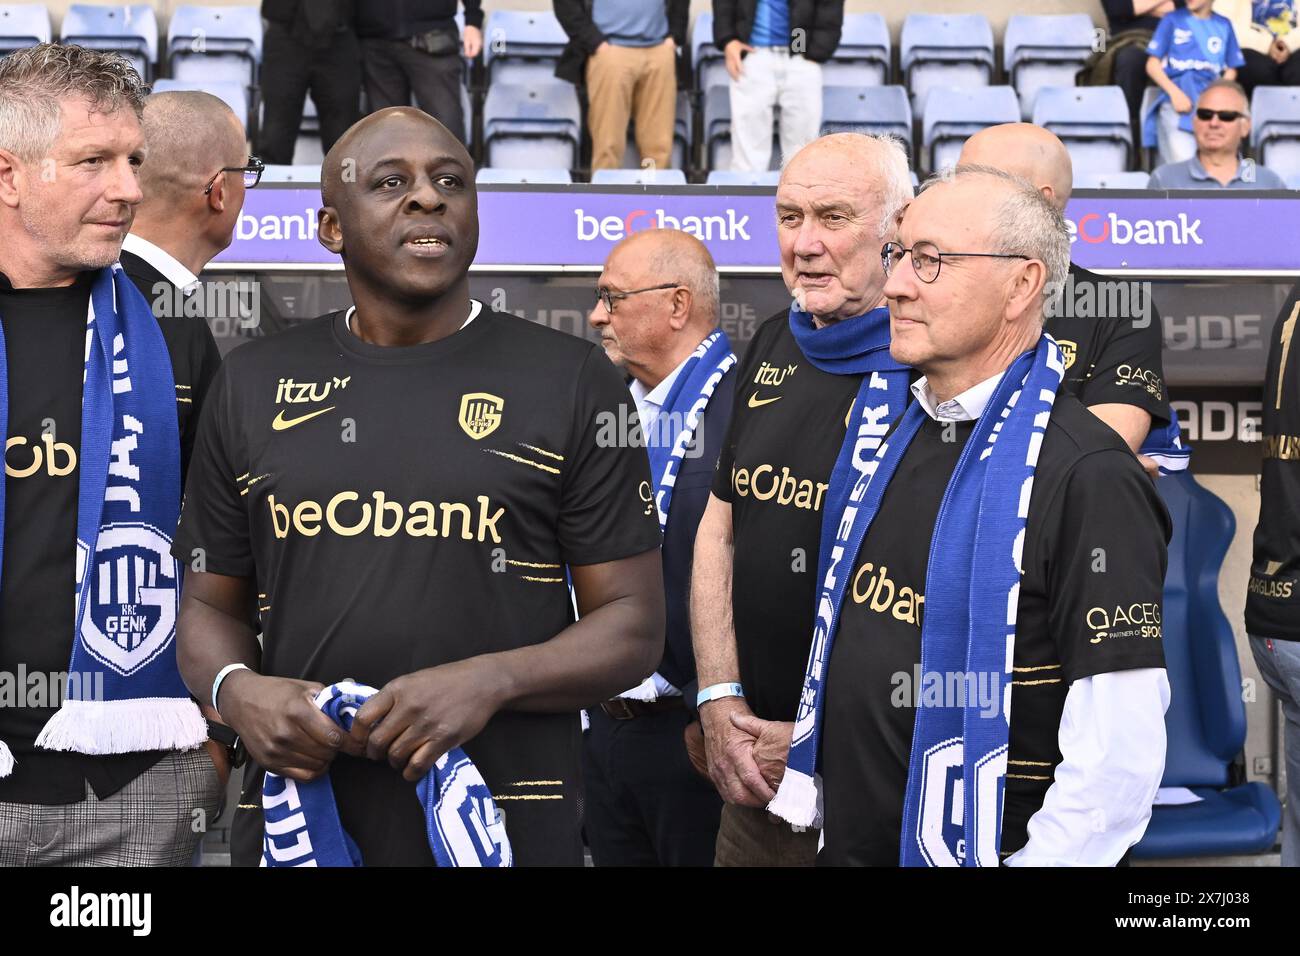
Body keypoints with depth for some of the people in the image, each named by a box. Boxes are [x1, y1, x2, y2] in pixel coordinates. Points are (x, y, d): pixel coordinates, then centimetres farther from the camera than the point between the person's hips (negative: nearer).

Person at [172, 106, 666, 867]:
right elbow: (213, 604, 13)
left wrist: (491, 680, -18)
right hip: (297, 818, 2)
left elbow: (633, 627, -2)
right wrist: (237, 690, -9)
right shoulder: (253, 384, 7)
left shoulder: (573, 382, -1)